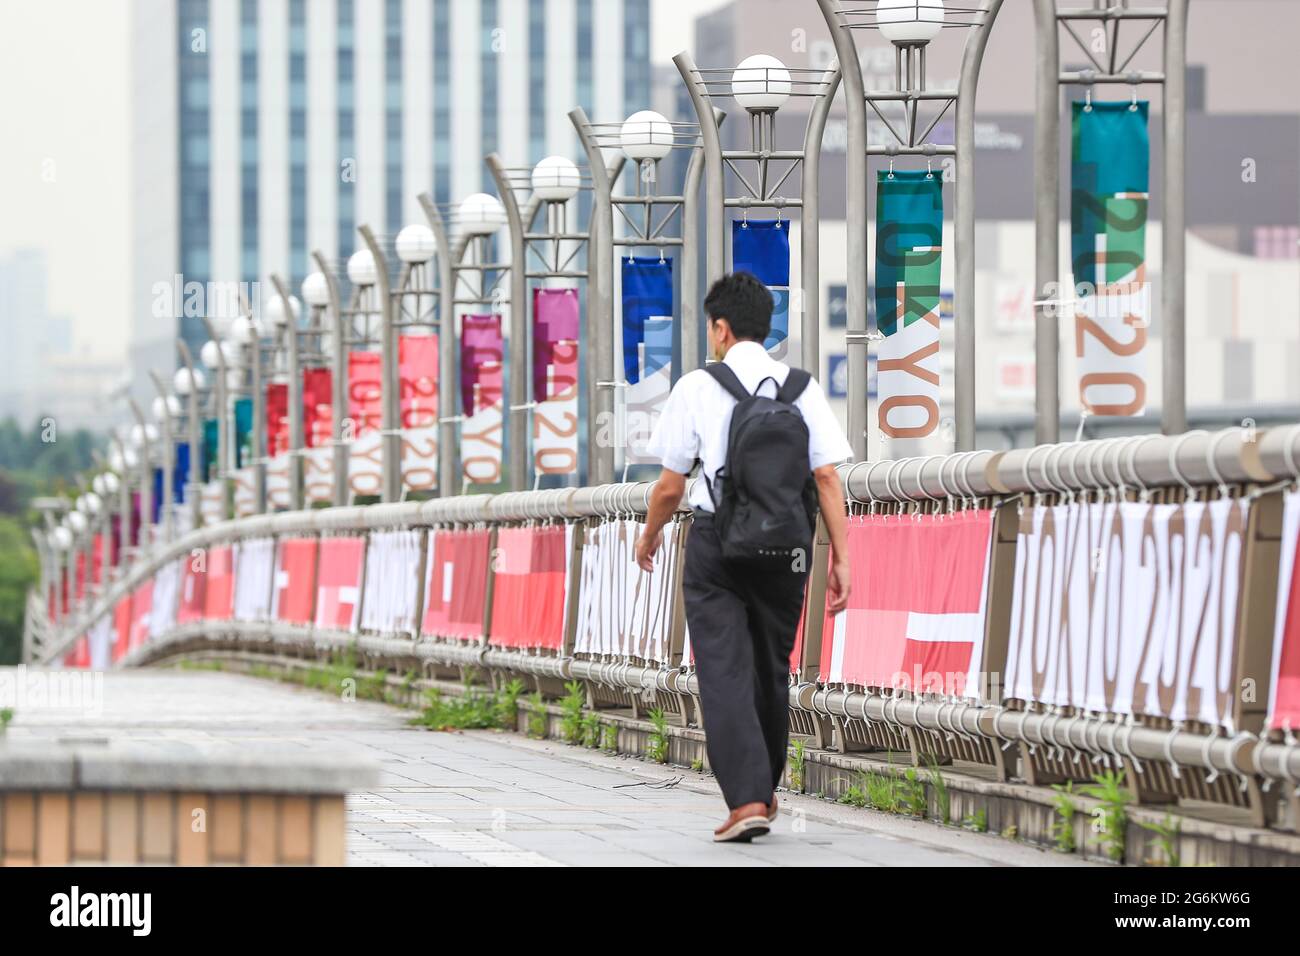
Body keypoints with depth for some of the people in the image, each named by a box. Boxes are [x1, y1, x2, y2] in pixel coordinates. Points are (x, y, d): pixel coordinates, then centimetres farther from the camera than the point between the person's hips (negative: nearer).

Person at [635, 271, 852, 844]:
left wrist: (649, 537, 17)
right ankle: (765, 792, 28)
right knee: (772, 668, 17)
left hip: (717, 542, -3)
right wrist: (841, 558, -1)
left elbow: (670, 486, -2)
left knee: (724, 670, -4)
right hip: (786, 547, 3)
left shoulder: (697, 388, -4)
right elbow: (827, 476, -4)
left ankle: (746, 798, -17)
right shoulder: (802, 388, 3)